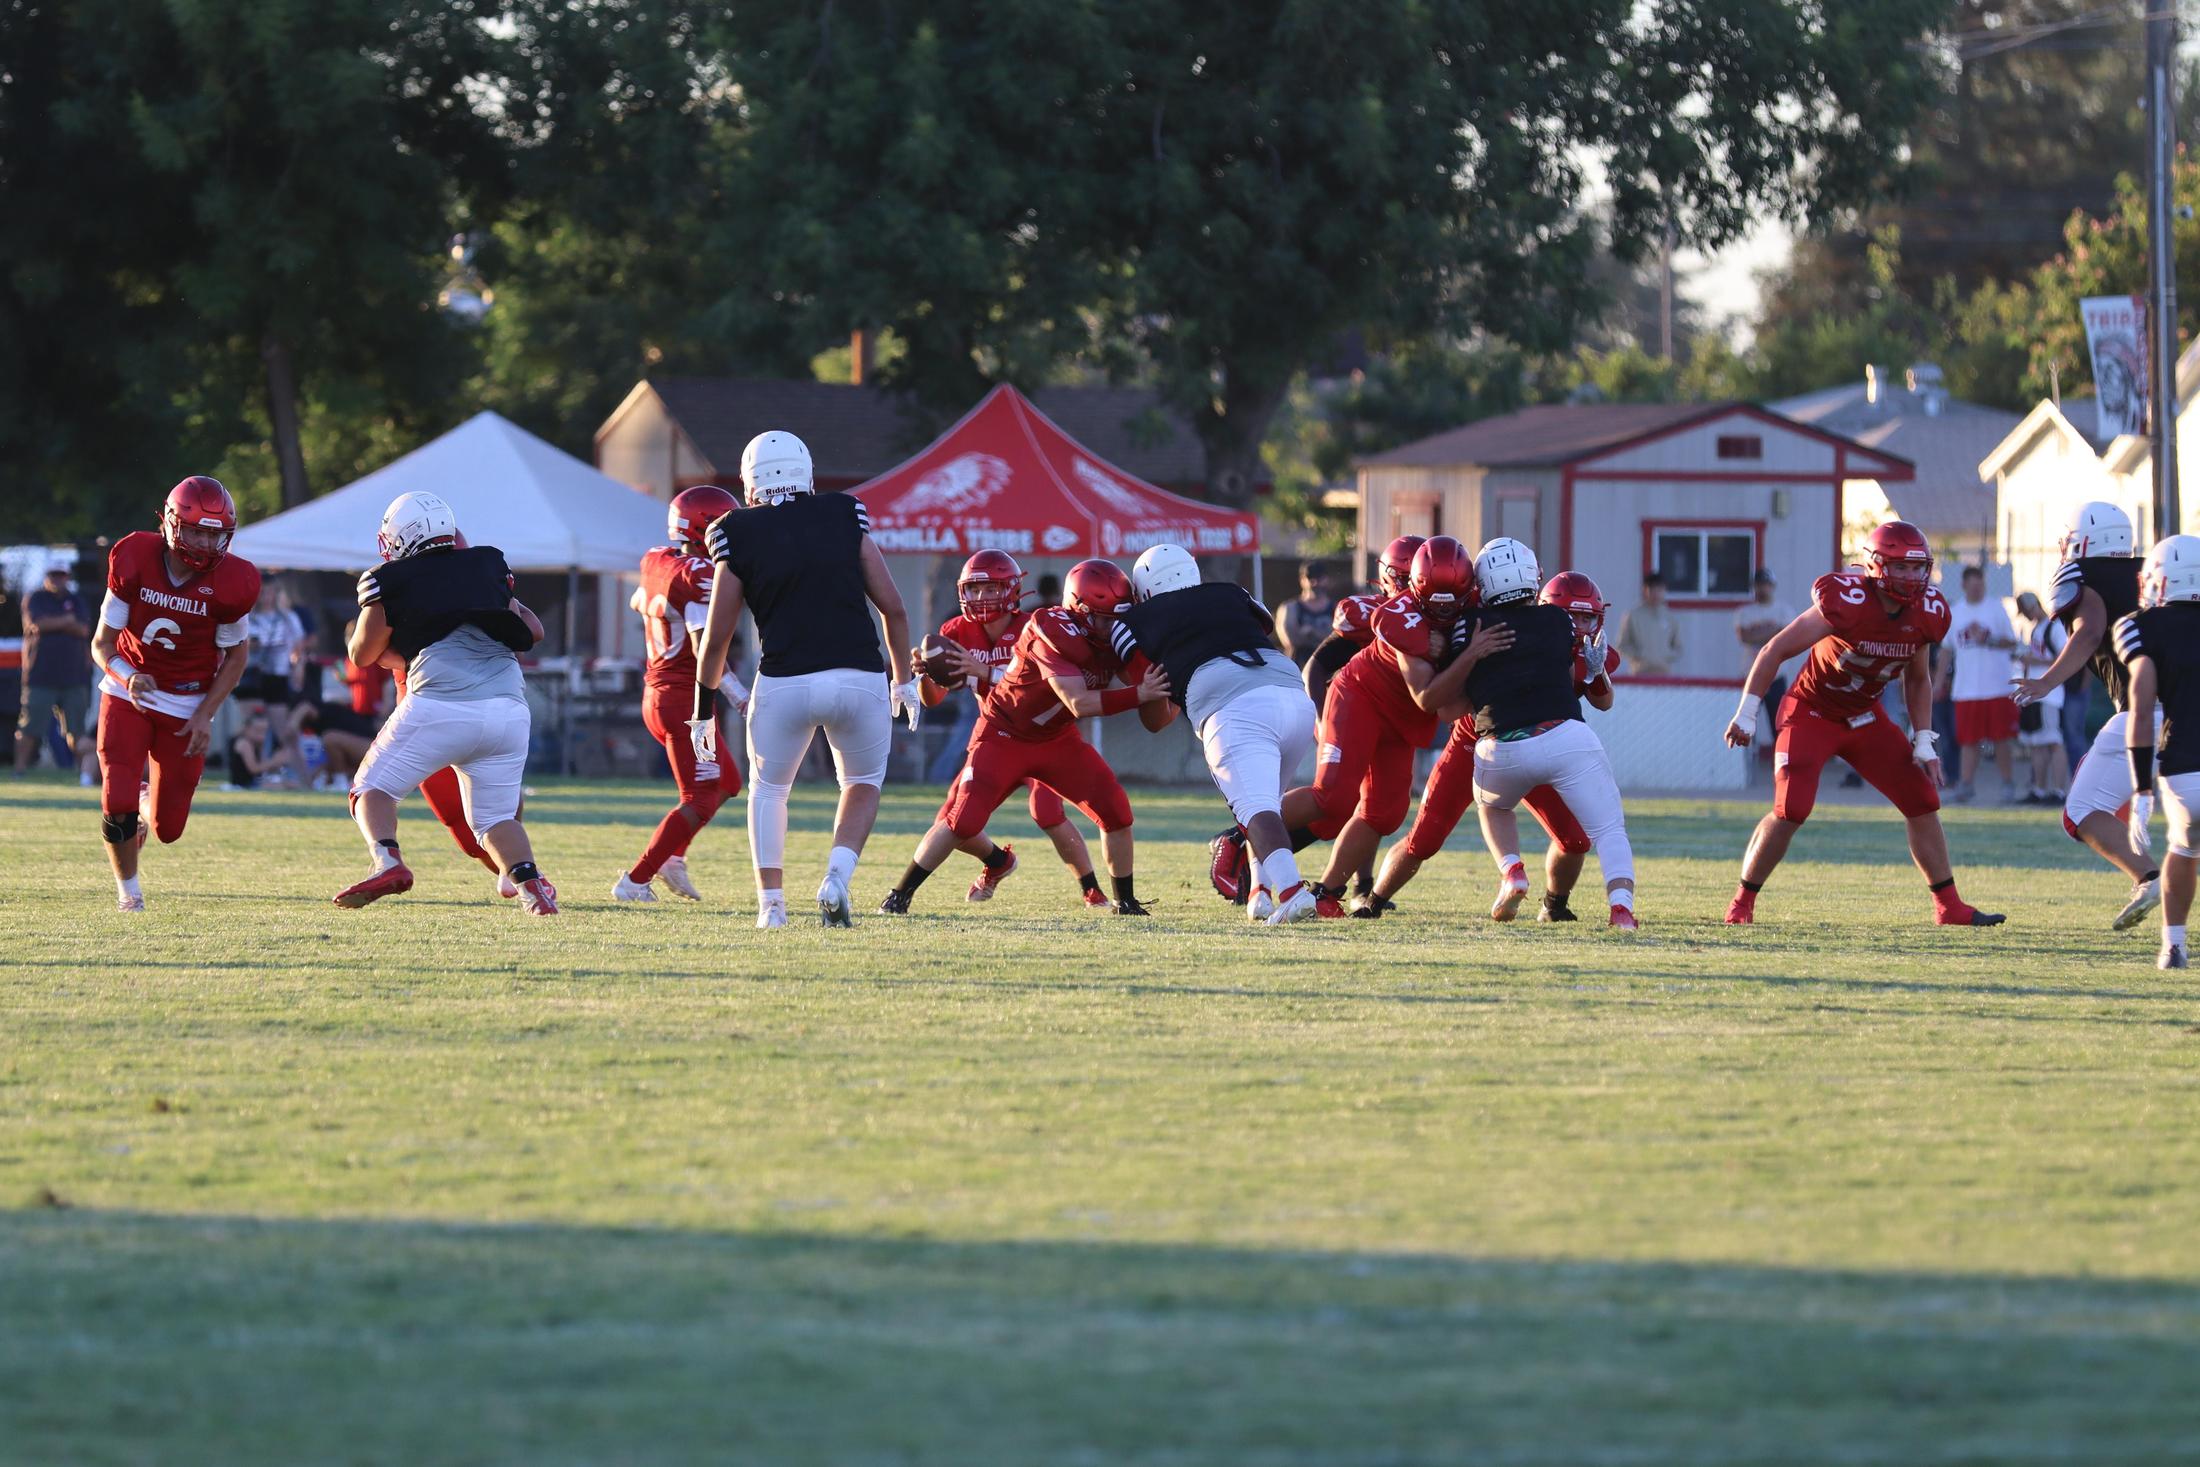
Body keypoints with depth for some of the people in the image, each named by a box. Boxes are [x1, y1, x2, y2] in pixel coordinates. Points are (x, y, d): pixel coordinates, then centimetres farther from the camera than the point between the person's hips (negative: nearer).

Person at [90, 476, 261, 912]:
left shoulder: (231, 583, -17)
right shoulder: (134, 561, -17)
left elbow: (235, 656, 0)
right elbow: (102, 643, -10)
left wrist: (205, 715, -10)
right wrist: (128, 678, -32)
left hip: (187, 707, 1)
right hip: (128, 694, -1)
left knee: (168, 828, 1)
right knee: (117, 804, -16)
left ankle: (146, 803, 41)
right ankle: (128, 888, 14)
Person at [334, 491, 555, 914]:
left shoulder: (393, 583, 8)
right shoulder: (486, 566, 19)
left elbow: (362, 654, 22)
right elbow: (533, 631, 28)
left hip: (442, 707, -4)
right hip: (508, 709, 4)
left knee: (373, 788, 10)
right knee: (496, 816, 16)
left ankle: (387, 862, -16)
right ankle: (530, 882, -10)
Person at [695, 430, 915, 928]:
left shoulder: (741, 536, 4)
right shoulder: (845, 518, 7)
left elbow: (716, 636, 6)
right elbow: (892, 607, 7)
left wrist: (704, 708, 17)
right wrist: (904, 677, 20)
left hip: (785, 682, -1)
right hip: (859, 677, 1)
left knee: (768, 788, 23)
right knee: (863, 781, 24)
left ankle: (771, 904, 14)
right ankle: (837, 877, 1)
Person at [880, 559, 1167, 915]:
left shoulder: (1116, 639, -9)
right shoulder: (1053, 632, -31)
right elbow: (1079, 704, -37)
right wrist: (1138, 694, -39)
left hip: (1058, 739, 6)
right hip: (1004, 736, -6)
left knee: (1116, 811, -7)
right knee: (961, 822, -14)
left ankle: (1126, 901, 11)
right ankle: (900, 895, 6)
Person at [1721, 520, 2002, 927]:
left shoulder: (1926, 615, -7)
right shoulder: (1845, 603, -27)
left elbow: (1917, 681, 11)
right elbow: (1775, 651, -20)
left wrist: (1924, 744, 3)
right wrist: (1746, 715, -20)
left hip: (1864, 718, 6)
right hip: (1811, 712, -6)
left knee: (1923, 800, 1)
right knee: (1791, 810, -19)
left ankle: (1949, 906, 10)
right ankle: (1742, 902, -2)